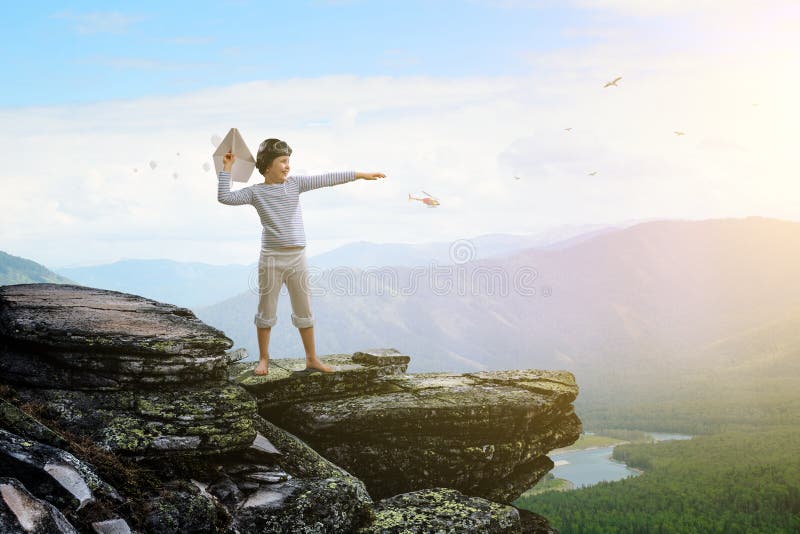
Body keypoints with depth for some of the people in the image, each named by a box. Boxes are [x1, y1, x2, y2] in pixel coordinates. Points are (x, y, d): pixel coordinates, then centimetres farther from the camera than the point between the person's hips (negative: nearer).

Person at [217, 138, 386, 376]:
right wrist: (226, 170, -9)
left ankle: (312, 359, 21)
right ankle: (263, 359, 20)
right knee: (266, 310, 6)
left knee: (304, 311, 10)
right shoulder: (255, 192, -1)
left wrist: (360, 175, -1)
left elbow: (326, 179, 1)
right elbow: (225, 197, -9)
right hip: (272, 258, -3)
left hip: (297, 257, 3)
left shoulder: (295, 184, 6)